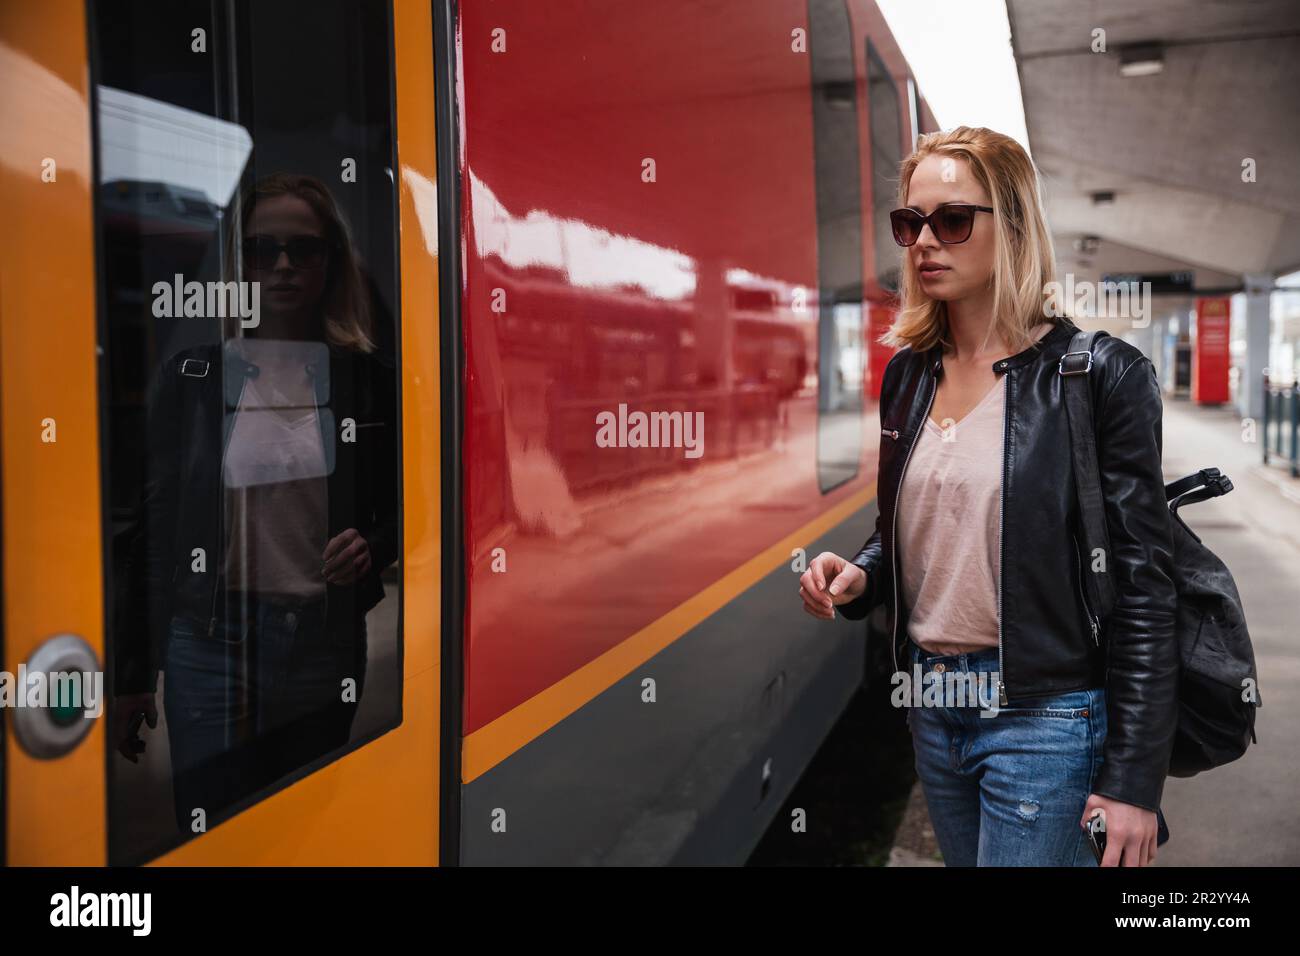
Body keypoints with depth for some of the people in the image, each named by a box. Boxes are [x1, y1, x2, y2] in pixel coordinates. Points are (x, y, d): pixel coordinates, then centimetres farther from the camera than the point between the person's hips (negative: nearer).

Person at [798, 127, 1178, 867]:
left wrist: (1134, 782, -14)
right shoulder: (908, 372, 6)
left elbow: (1142, 589, -12)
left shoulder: (1102, 375, -11)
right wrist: (857, 577, -5)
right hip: (933, 708, 6)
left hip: (1043, 718, -6)